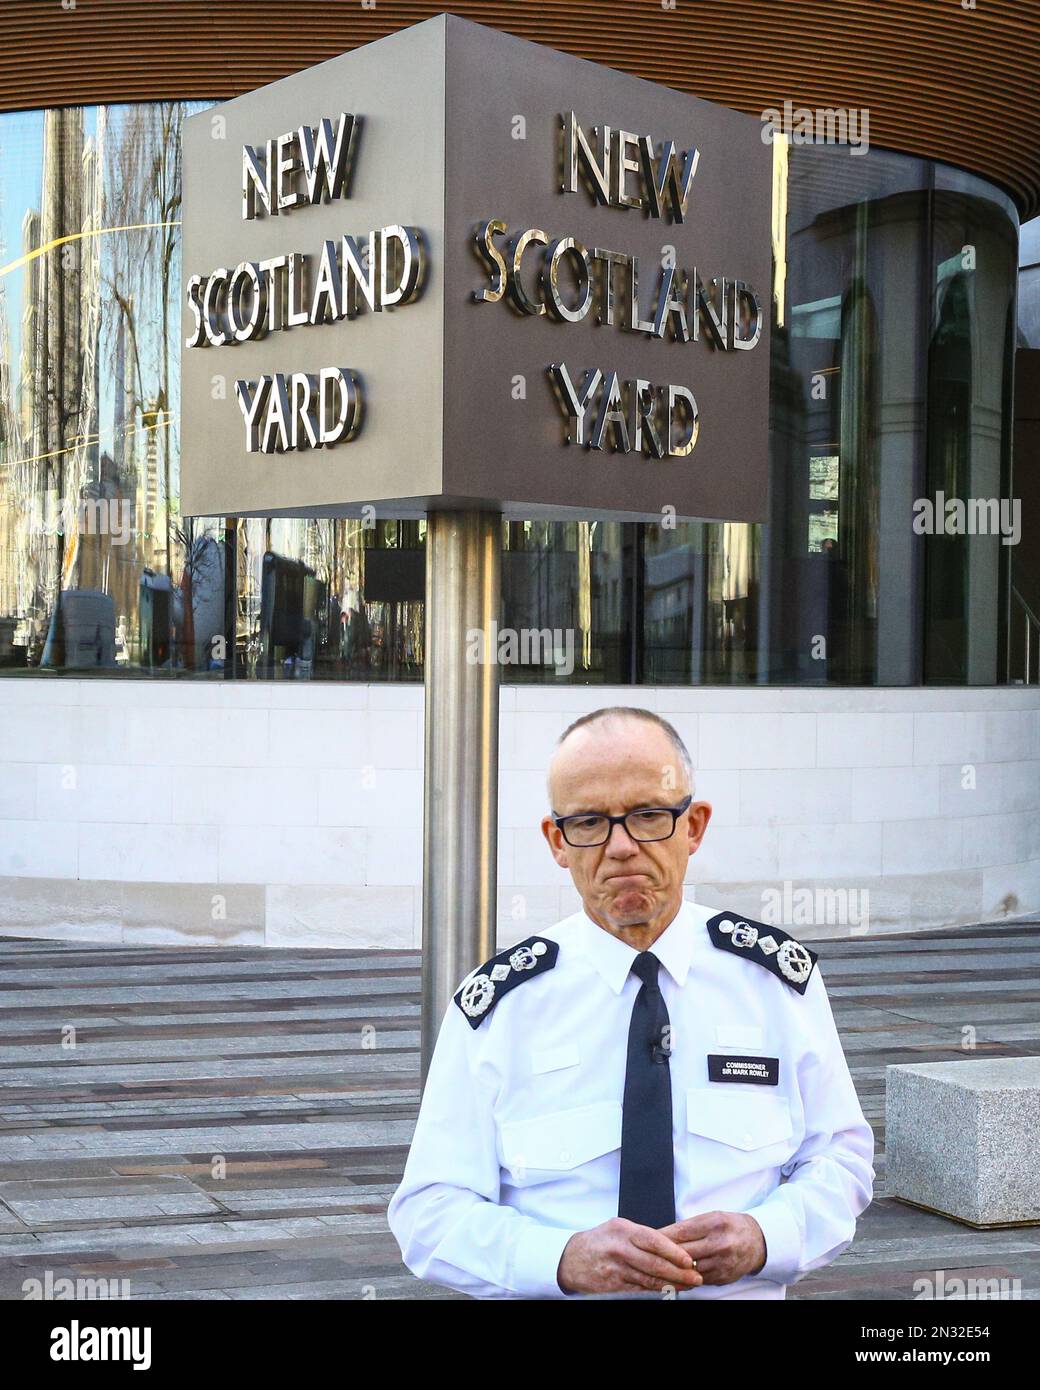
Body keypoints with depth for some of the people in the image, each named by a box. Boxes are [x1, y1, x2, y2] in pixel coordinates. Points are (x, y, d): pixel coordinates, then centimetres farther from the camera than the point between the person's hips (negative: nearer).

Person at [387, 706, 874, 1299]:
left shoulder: (779, 974, 4)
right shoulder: (497, 1002, -2)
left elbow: (841, 1158, 9)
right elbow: (428, 1211, -2)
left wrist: (765, 1236, -10)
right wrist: (565, 1258, -18)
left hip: (742, 1289, 2)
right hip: (550, 1294, -1)